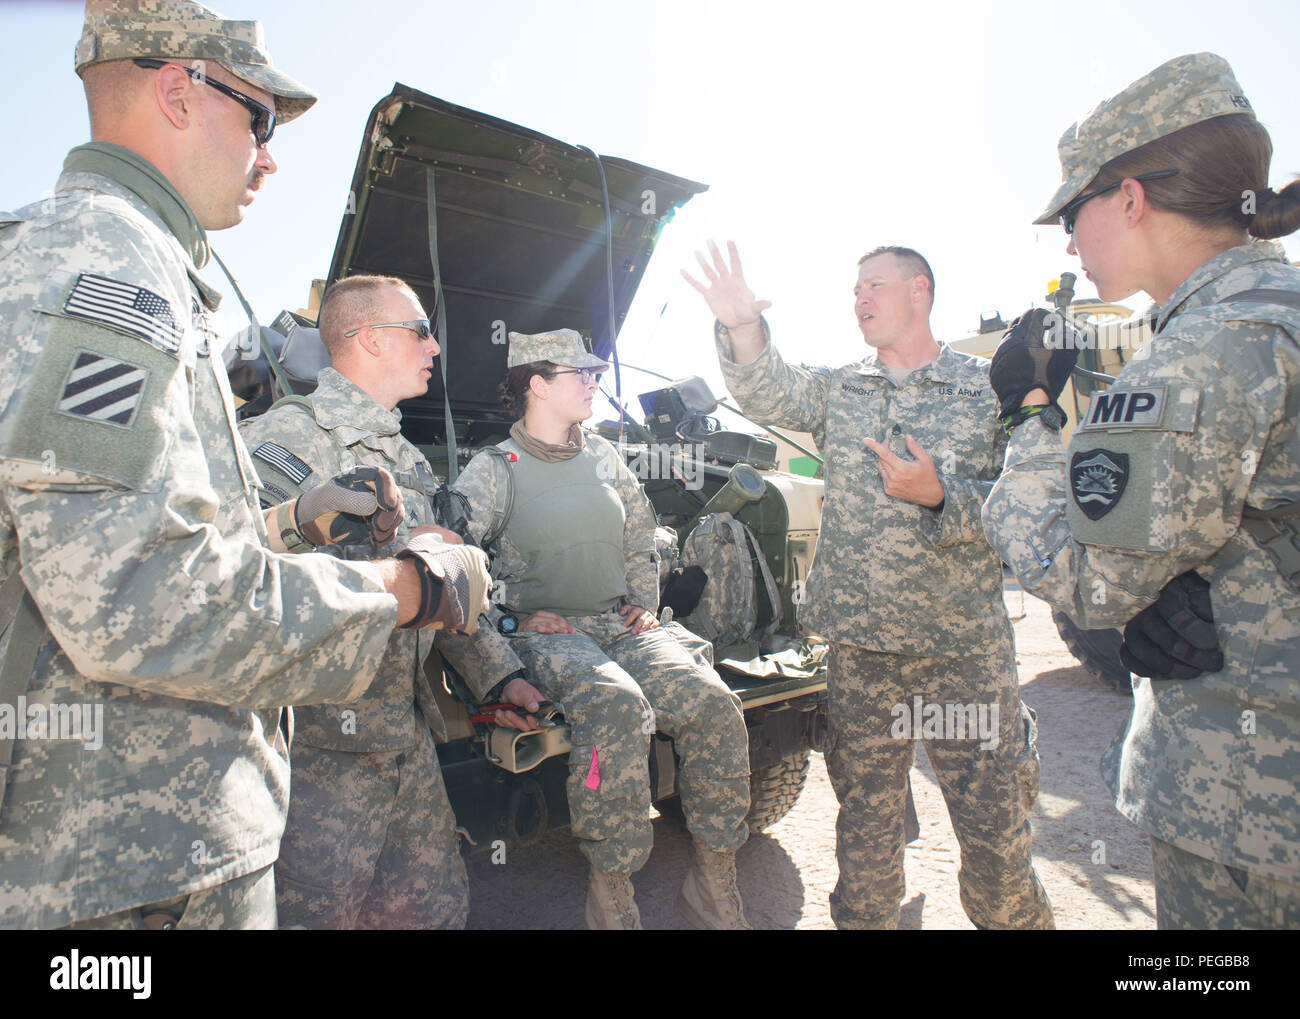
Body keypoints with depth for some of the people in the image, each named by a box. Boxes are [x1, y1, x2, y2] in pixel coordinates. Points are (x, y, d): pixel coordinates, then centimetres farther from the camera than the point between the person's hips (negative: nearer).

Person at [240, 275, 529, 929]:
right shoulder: (284, 439, -12)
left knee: (440, 904, 17)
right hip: (322, 752, -8)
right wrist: (399, 557, -23)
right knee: (319, 913, 5)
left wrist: (503, 674, 13)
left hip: (408, 742, 8)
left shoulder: (402, 456, 17)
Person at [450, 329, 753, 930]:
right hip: (543, 634, -5)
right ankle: (609, 894, -17)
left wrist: (644, 607, 13)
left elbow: (640, 542, 24)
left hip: (621, 626, 5)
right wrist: (513, 617, -15)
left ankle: (714, 885, -4)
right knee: (616, 705, -35)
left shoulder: (604, 458, 15)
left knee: (713, 702, -19)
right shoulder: (494, 469, -1)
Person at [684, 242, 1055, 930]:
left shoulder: (990, 388, 1)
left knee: (995, 827, 7)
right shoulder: (836, 390, 10)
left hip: (966, 648, -2)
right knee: (865, 821, 15)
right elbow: (766, 394, -7)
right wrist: (742, 329, -25)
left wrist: (939, 495, -19)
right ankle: (863, 919, 34)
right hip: (859, 647, 3)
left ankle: (1013, 918, 33)